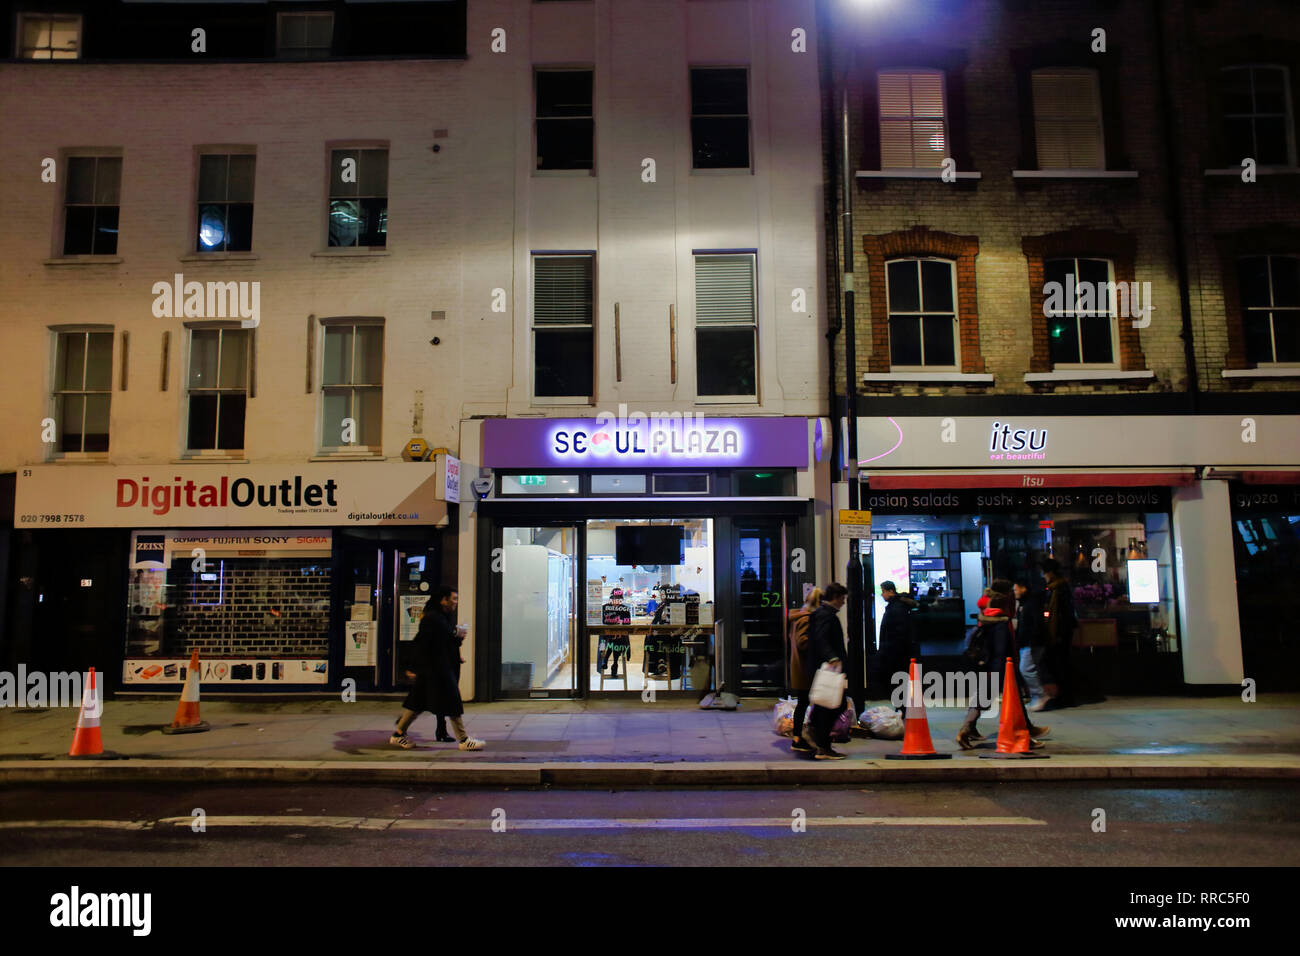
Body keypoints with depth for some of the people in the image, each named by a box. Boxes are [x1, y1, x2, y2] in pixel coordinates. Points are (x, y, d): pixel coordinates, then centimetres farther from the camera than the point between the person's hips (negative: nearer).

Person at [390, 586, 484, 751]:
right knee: (452, 705, -5)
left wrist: (457, 638, 7)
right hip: (436, 669, -10)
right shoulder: (431, 618, -16)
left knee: (418, 703, 14)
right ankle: (464, 740, 2)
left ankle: (398, 734, 22)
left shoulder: (444, 618, 15)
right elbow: (421, 643, -19)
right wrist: (415, 668, -20)